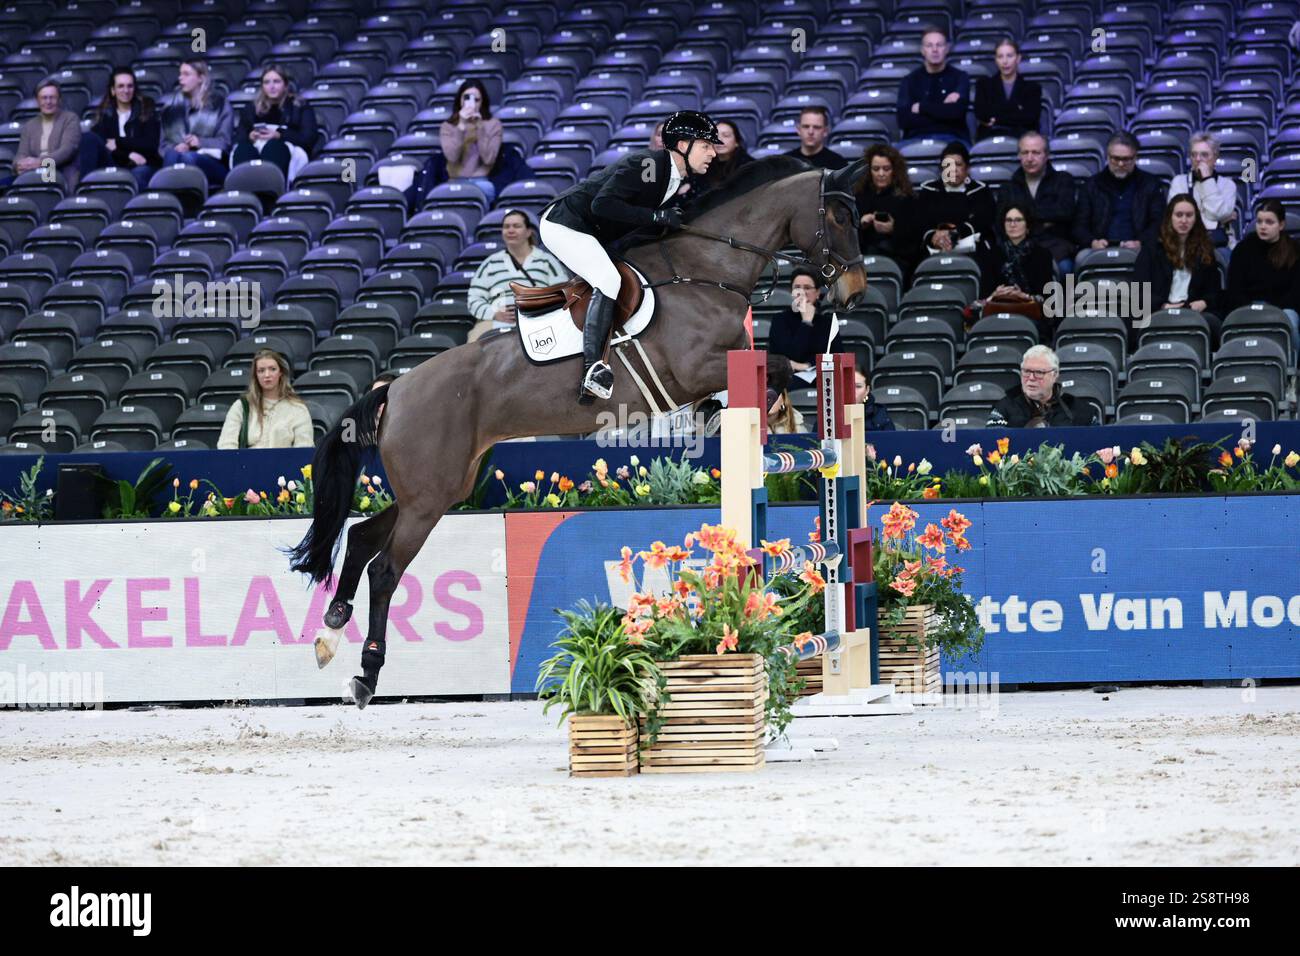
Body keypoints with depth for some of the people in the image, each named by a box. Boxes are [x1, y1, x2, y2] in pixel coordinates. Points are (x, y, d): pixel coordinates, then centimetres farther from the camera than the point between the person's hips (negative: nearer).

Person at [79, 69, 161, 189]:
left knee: (137, 176, -41)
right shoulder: (105, 113, 15)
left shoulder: (146, 110, 11)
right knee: (88, 137, -24)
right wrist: (128, 154, -14)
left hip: (143, 165, -2)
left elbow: (151, 144, -2)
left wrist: (118, 143, -6)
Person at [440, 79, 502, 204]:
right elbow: (451, 156, -8)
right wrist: (461, 126, -12)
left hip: (482, 181, 0)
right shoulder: (448, 126, 9)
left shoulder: (493, 125, 7)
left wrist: (479, 128, -10)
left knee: (485, 189, -37)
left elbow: (489, 158, -6)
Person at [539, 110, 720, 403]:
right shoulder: (646, 164, -22)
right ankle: (592, 368, -35)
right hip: (564, 223, -11)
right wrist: (657, 216, -29)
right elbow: (602, 204, -30)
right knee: (608, 280, -26)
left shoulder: (675, 178, 7)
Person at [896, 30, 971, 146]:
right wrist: (944, 108, -2)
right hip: (916, 139, 1)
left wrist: (921, 107, -1)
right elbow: (904, 120, -1)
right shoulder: (910, 80, 14)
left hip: (953, 138, -1)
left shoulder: (960, 77, 11)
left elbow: (956, 111, -7)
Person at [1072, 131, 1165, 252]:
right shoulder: (1091, 186, 16)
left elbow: (1158, 223, 5)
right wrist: (1093, 242, -13)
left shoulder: (1150, 184, 13)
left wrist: (1140, 243, -16)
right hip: (1100, 251, 0)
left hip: (1137, 251, 0)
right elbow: (1080, 226, 10)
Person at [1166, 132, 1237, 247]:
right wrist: (1224, 217, 0)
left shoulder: (1227, 184, 12)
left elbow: (1217, 214, -5)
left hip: (1217, 239, 0)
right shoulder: (1179, 181, 14)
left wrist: (1207, 180, -1)